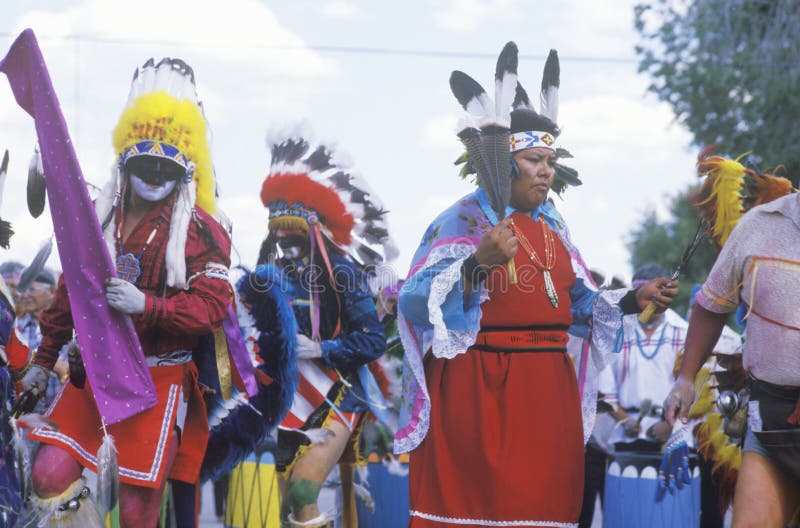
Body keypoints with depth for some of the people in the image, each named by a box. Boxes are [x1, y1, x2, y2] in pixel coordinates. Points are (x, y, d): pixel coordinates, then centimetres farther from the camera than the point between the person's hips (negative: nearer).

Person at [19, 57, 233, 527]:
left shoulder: (201, 232, -7)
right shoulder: (98, 219, 10)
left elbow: (214, 307, -15)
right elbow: (69, 294, 20)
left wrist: (146, 305, -29)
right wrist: (45, 359, 24)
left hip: (159, 379, -5)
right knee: (50, 476, -7)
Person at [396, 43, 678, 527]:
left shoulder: (552, 227, 16)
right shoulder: (464, 220, -6)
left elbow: (579, 303, 18)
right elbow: (416, 301, -17)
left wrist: (635, 300, 3)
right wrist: (480, 263, -29)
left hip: (547, 389, 7)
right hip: (477, 387, -7)